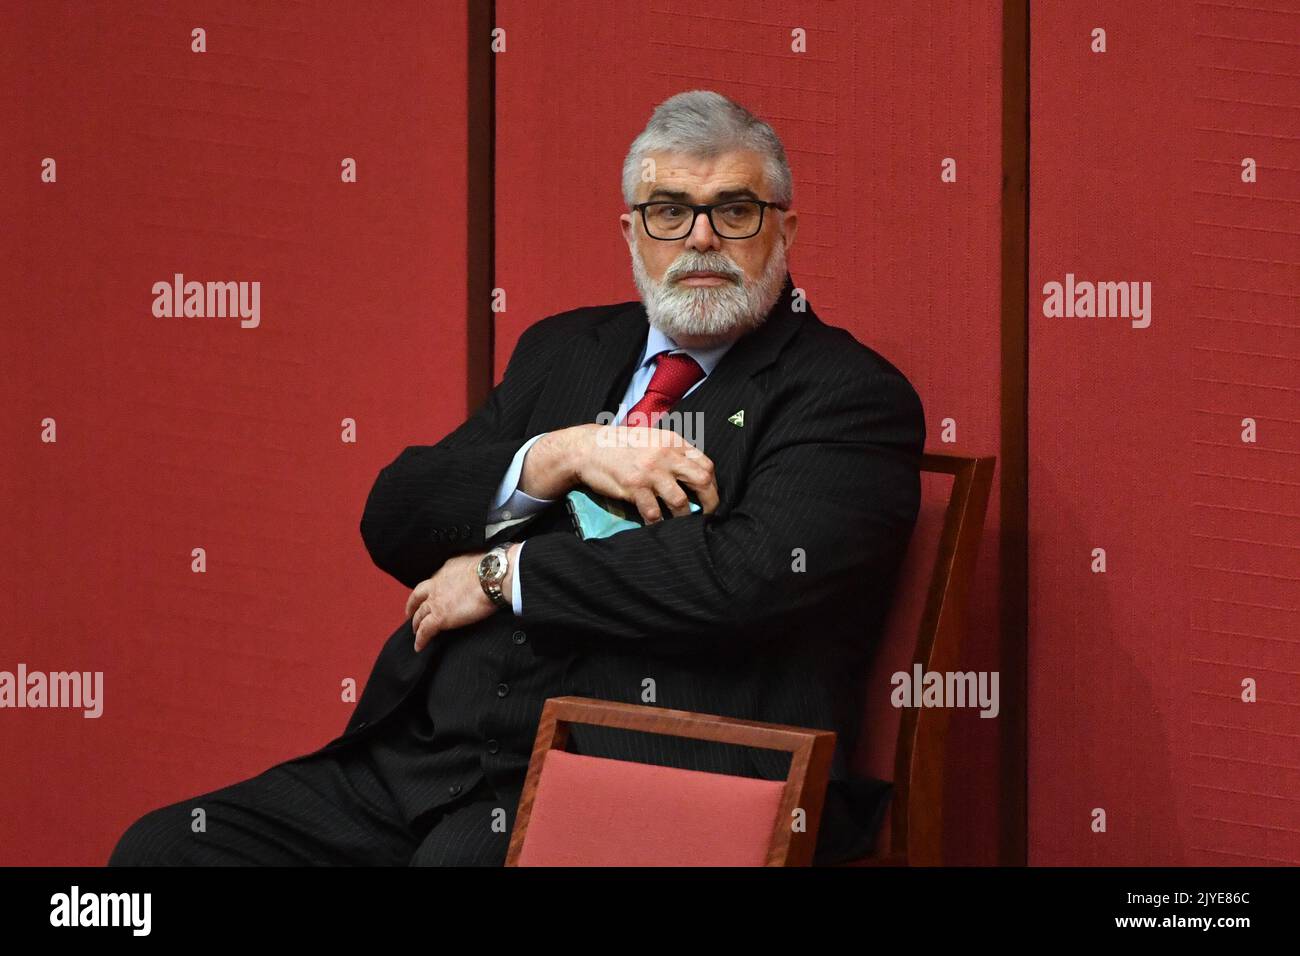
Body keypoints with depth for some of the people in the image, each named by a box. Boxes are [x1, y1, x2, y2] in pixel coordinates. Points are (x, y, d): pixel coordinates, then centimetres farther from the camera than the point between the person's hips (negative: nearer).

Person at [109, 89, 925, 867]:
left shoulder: (853, 397, 1)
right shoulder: (564, 351, 22)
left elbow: (754, 575, -17)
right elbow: (392, 520, 14)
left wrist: (505, 574, -6)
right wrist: (560, 458, -5)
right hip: (425, 755, 7)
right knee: (157, 849, -10)